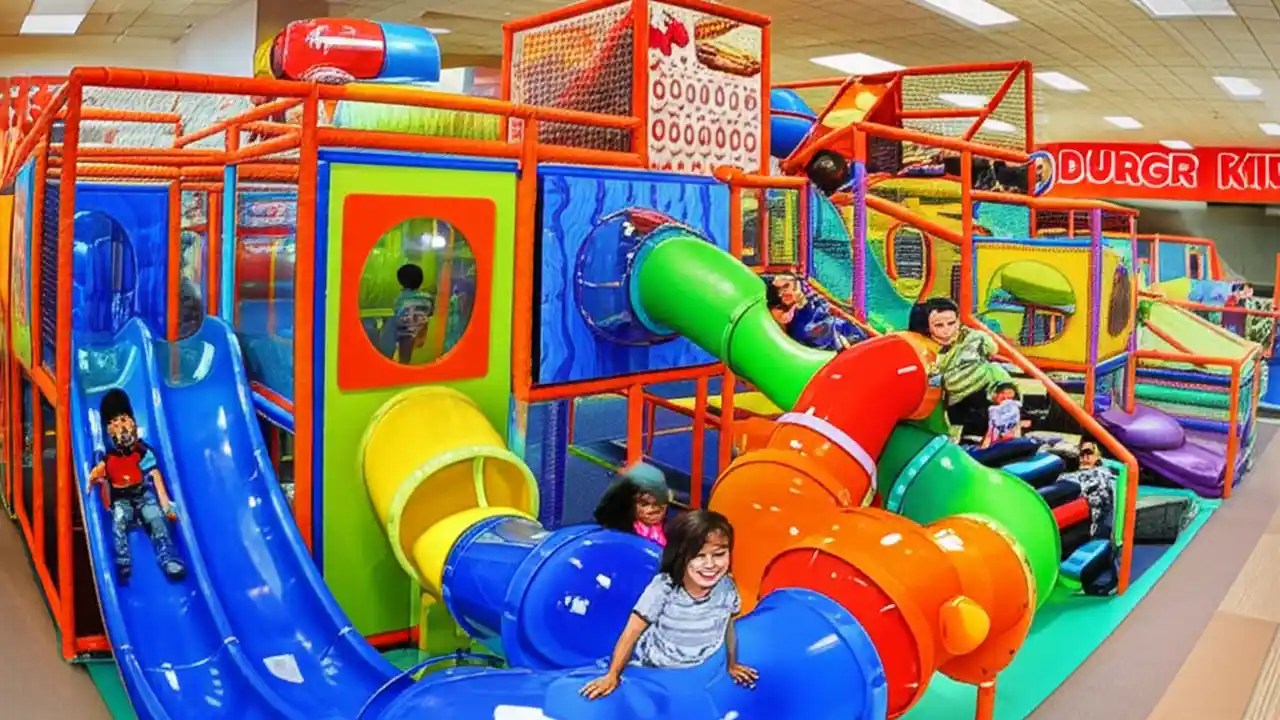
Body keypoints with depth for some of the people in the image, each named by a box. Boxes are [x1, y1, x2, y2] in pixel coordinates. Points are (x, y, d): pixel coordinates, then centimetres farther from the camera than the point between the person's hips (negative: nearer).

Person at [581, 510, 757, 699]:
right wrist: (612, 675, -17)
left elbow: (728, 626, 3)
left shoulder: (727, 587, -18)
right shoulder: (664, 587, -29)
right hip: (650, 669, -3)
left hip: (695, 672, 3)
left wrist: (732, 665, 16)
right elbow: (632, 633, -21)